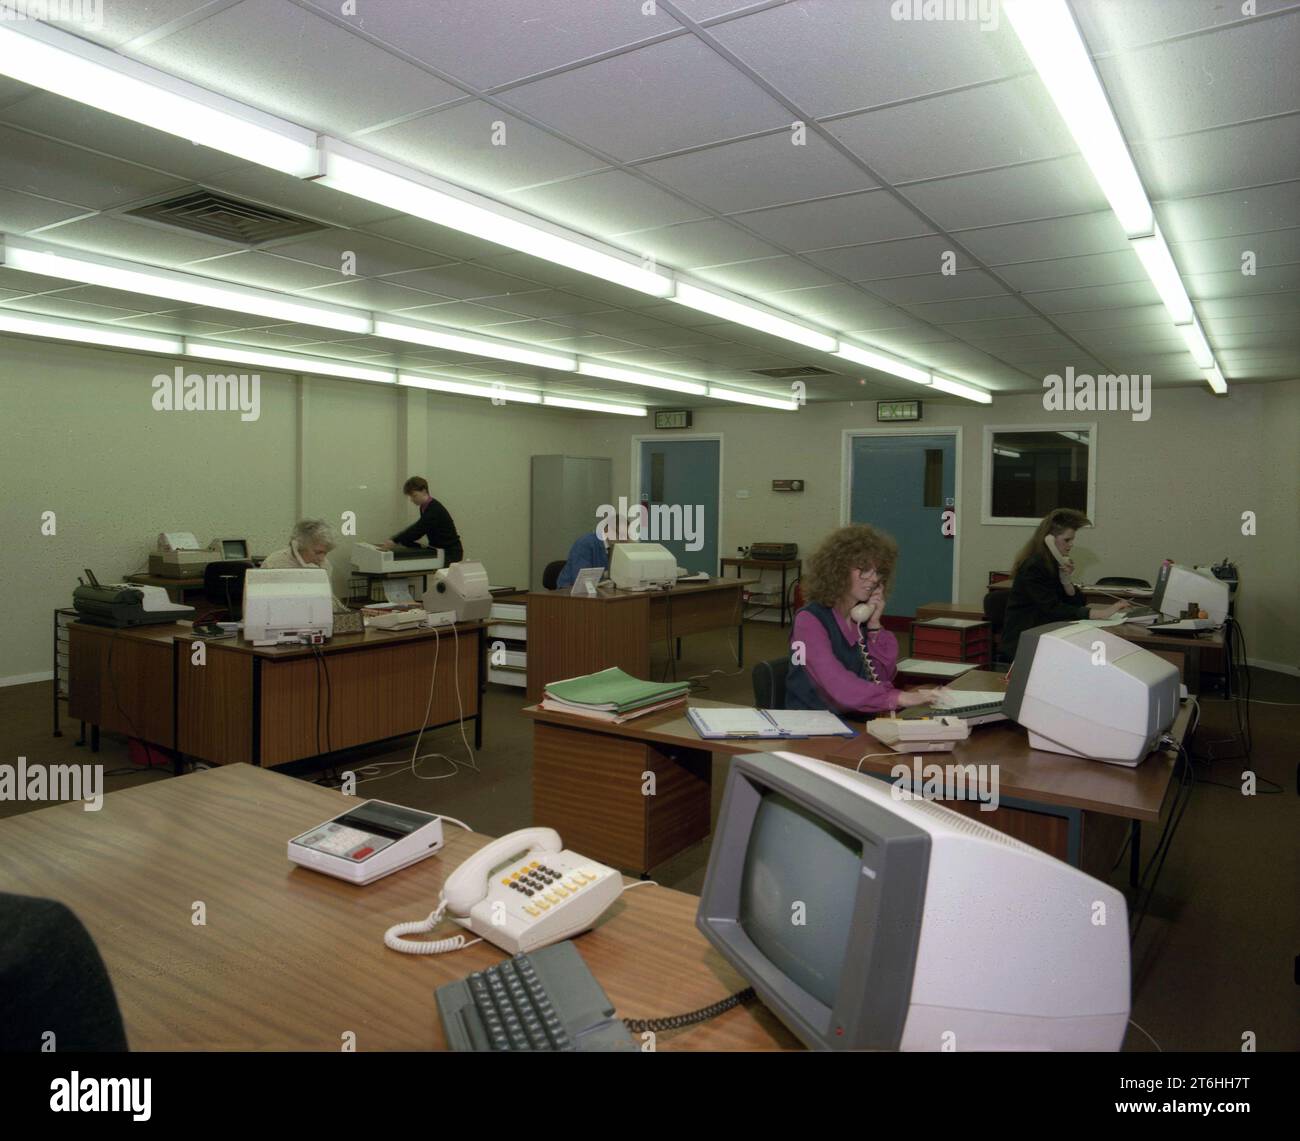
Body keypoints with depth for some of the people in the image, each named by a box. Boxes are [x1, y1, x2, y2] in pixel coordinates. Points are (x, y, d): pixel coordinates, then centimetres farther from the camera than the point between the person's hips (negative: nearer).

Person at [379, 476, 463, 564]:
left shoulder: (434, 509, -22)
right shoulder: (424, 508, 6)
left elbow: (418, 529, -30)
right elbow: (418, 529, 10)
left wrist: (394, 542, -35)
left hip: (450, 552, -9)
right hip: (439, 550, 9)